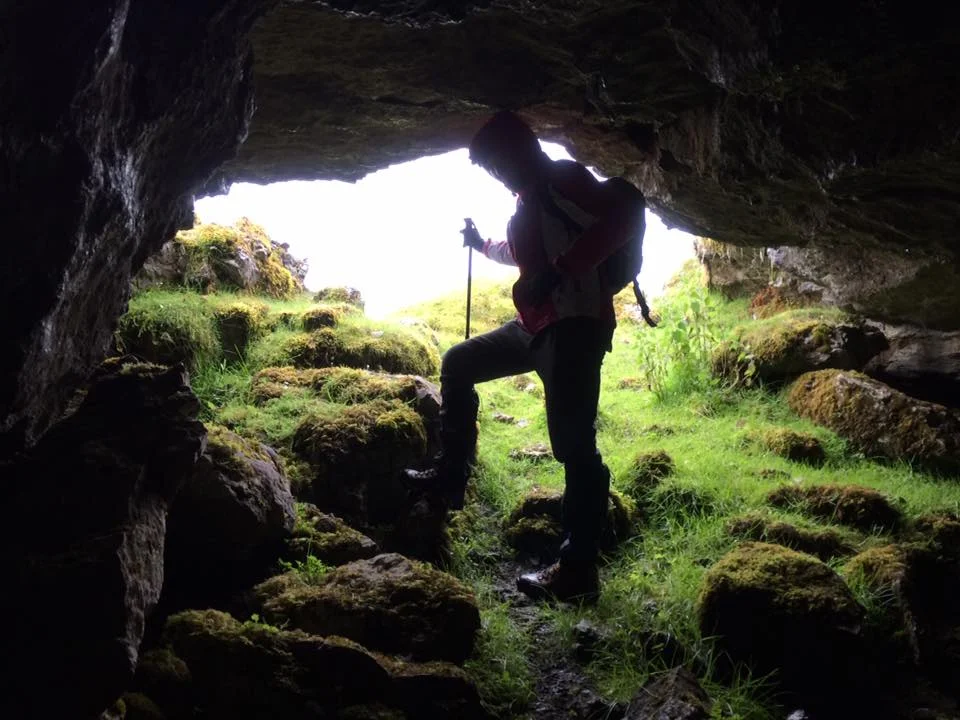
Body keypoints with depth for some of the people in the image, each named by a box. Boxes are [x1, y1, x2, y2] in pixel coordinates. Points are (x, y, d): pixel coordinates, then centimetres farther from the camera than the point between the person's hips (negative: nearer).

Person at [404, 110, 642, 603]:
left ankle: (579, 570, -15)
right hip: (537, 326, 11)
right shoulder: (529, 199, 22)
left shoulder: (563, 178, -6)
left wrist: (557, 273, -26)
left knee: (574, 444, -15)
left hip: (575, 324, -11)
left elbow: (619, 221, -22)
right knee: (458, 363, 20)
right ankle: (451, 477, 23)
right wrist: (482, 245, 29)